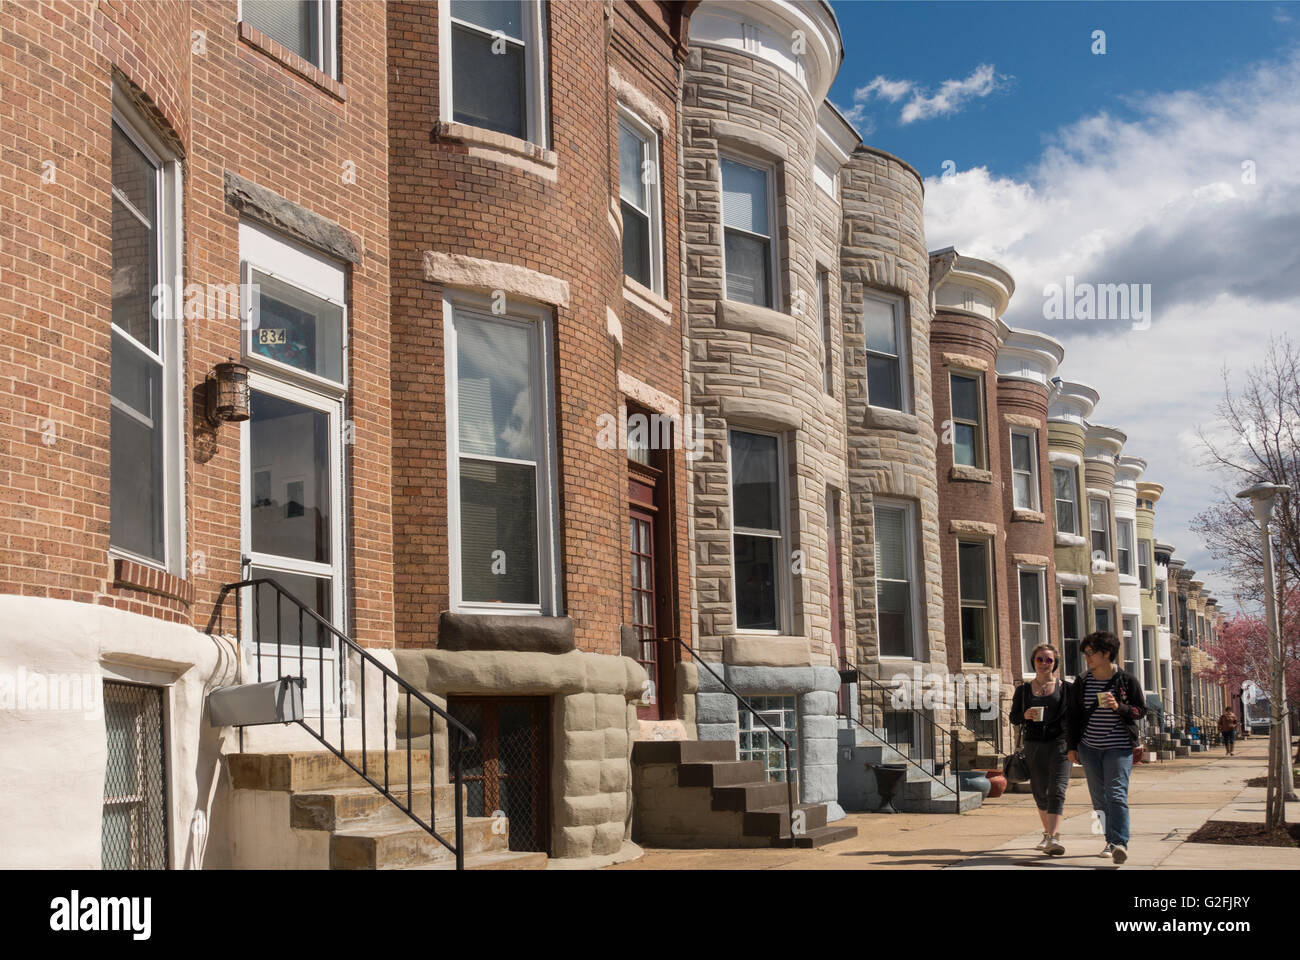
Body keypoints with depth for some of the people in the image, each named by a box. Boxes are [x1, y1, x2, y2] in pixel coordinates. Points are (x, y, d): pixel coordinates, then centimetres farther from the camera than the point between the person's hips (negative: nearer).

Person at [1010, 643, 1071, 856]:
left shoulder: (1065, 688, 4)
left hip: (1059, 743, -3)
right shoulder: (1023, 690, 8)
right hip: (1034, 744, 3)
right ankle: (1047, 833, 30)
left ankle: (1054, 838, -24)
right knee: (1040, 792, 11)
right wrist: (1025, 716, -10)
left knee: (1057, 791, -14)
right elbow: (1013, 717, 11)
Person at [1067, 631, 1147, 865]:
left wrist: (1118, 707, -17)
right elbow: (1072, 716, 12)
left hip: (1119, 748, -4)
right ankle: (1110, 842, 16)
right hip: (1090, 748, 4)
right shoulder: (1081, 683, 7)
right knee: (1099, 798, 6)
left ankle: (1120, 843, -20)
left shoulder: (1127, 680, -2)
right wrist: (1071, 746, 7)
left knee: (1117, 795, -15)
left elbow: (1141, 710, 2)